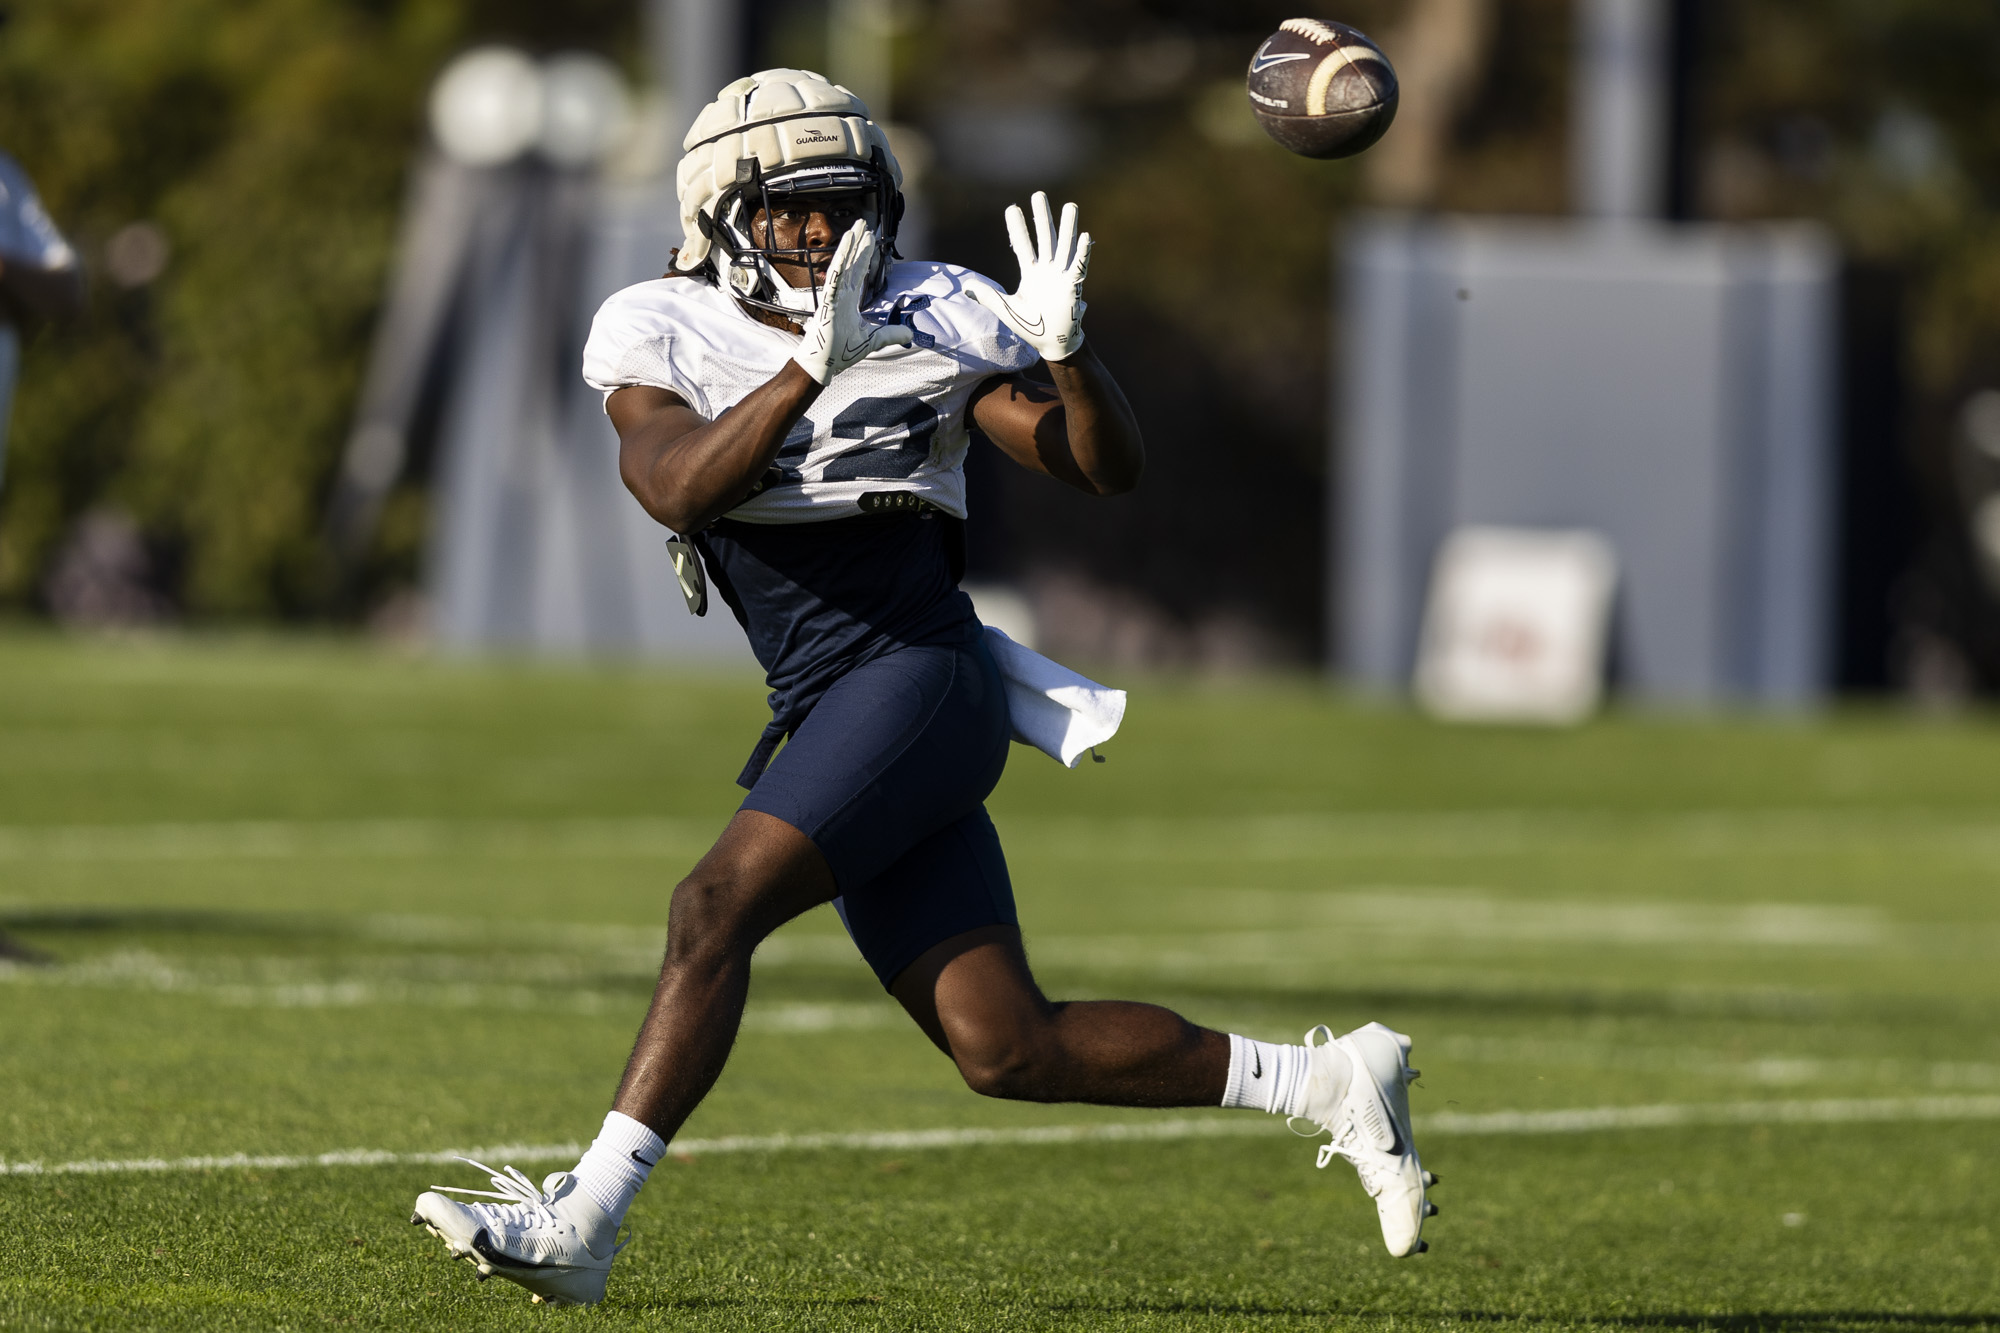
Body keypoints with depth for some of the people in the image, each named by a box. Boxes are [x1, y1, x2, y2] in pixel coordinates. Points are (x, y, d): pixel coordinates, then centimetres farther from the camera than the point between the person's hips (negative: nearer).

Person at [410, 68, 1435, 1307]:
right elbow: (680, 488, -15)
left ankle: (581, 1225, -19)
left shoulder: (927, 320, 2)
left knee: (716, 908, -20)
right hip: (827, 712, 5)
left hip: (922, 677, -5)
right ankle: (1325, 1081, 16)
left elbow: (1108, 468, 1)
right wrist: (814, 363, -26)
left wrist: (1066, 349, -18)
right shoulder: (666, 336, 7)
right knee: (1008, 1049, 3)